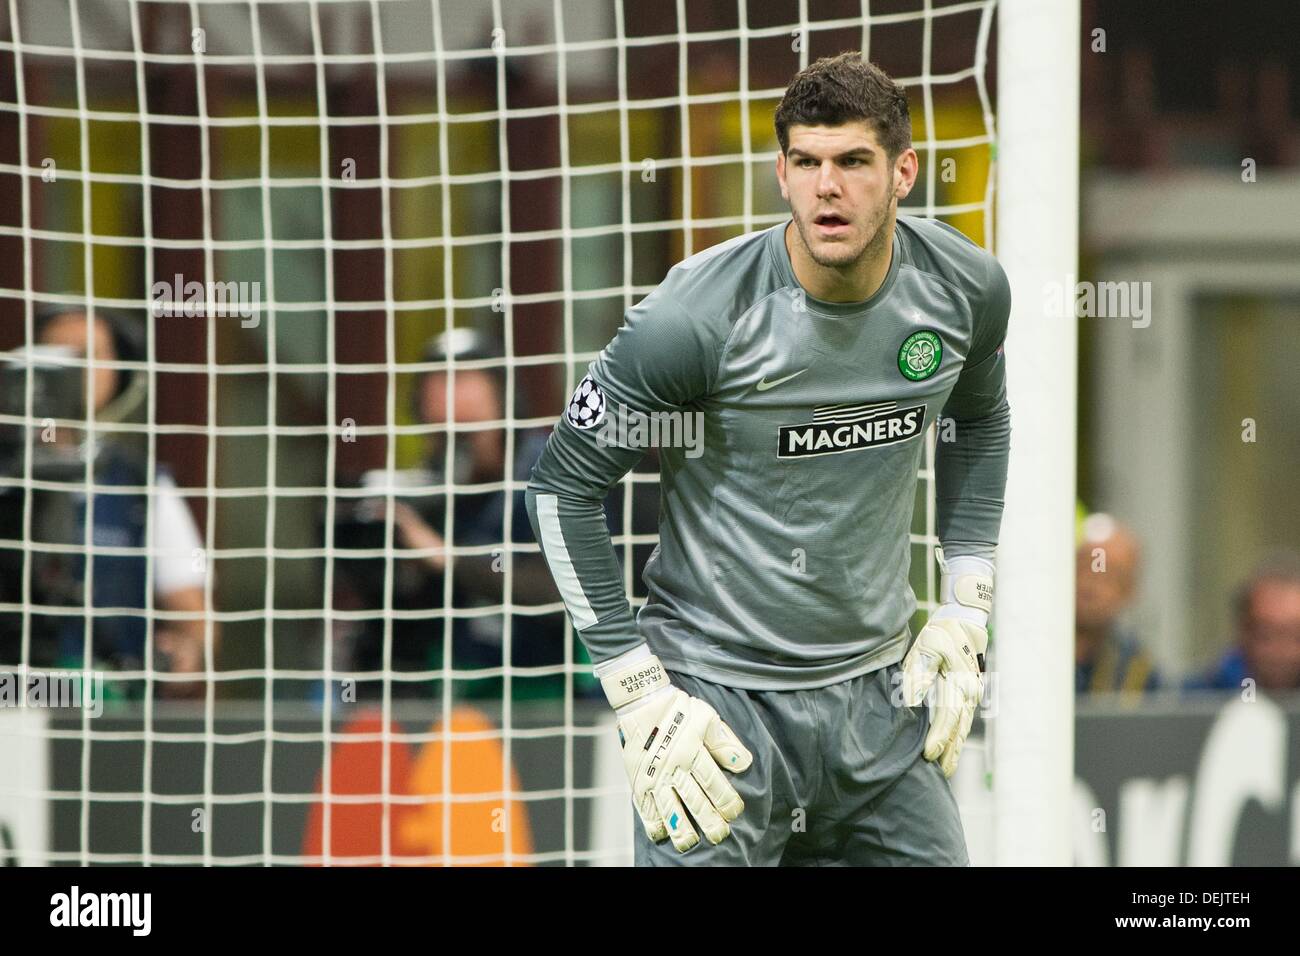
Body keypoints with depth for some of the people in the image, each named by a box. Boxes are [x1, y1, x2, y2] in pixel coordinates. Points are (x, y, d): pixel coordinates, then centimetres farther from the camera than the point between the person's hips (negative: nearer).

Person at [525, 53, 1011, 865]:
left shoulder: (966, 288, -4)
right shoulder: (700, 317, -19)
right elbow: (565, 482, -10)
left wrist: (966, 612, 11)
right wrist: (640, 697, -12)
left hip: (876, 691, 5)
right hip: (721, 701, -5)